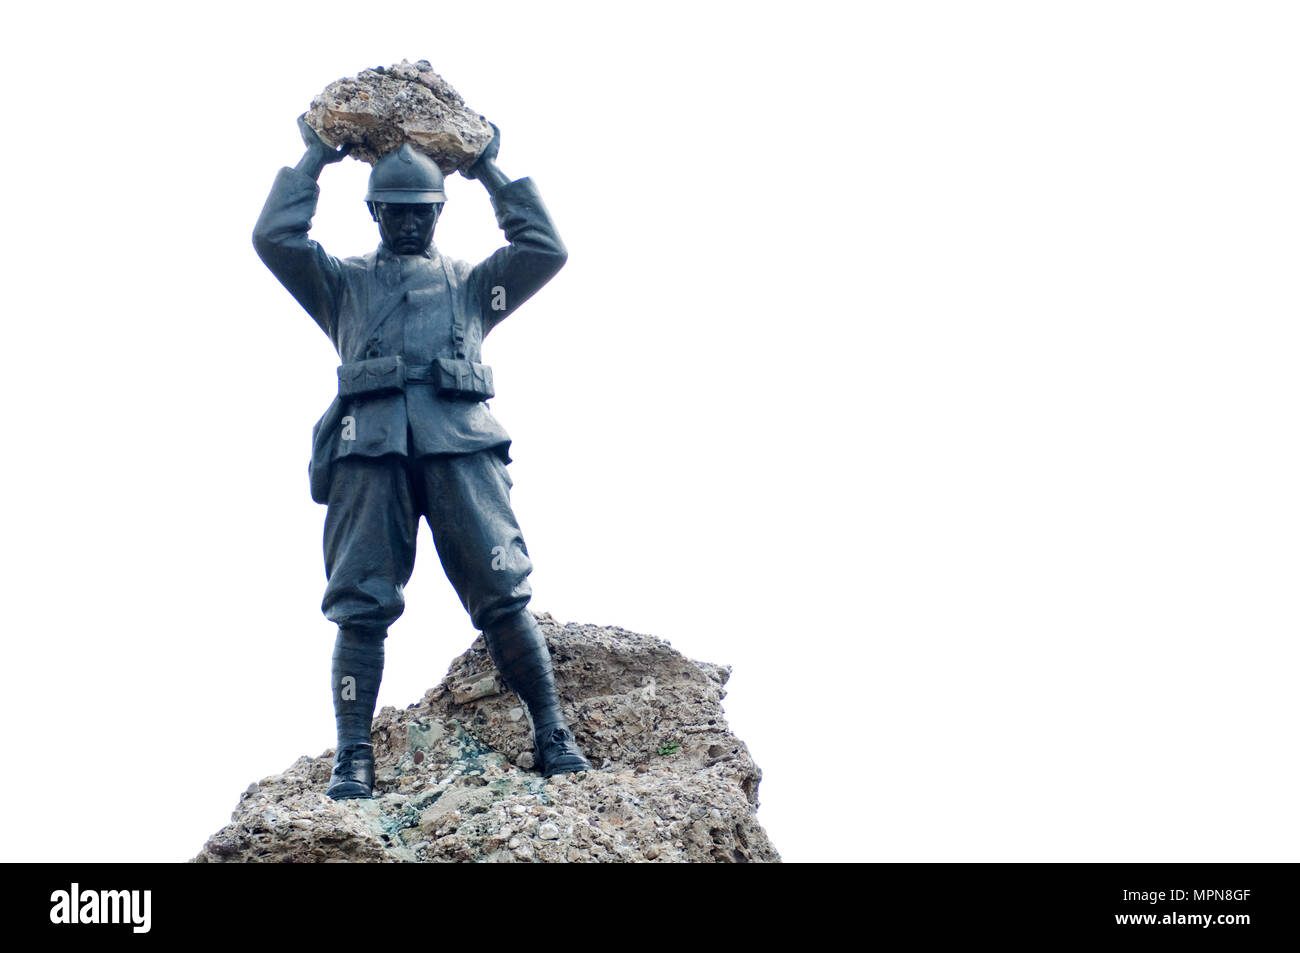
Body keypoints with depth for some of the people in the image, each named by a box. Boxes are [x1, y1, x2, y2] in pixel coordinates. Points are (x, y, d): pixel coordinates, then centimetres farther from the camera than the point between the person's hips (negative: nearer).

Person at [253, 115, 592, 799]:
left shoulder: (471, 284, 29)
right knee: (361, 605, -9)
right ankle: (353, 756, -8)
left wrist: (489, 171, 23)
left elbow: (545, 250, 17)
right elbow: (274, 237, 15)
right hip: (370, 445, 0)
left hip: (460, 442, 0)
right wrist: (313, 158, 23)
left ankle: (551, 735, -7)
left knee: (502, 592, -12)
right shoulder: (343, 283, 28)